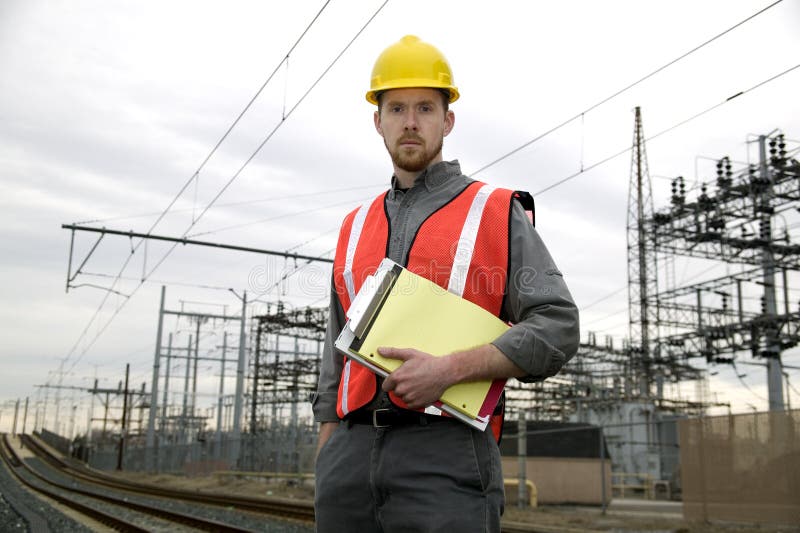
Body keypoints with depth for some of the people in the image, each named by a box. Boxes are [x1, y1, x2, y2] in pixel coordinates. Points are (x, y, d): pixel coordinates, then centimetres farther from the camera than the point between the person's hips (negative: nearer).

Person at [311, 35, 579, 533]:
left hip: (446, 458, -4)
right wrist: (326, 473, 13)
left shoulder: (497, 212, 4)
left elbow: (556, 328, -5)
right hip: (351, 456, 5)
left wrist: (449, 369, -17)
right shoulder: (356, 228, 18)